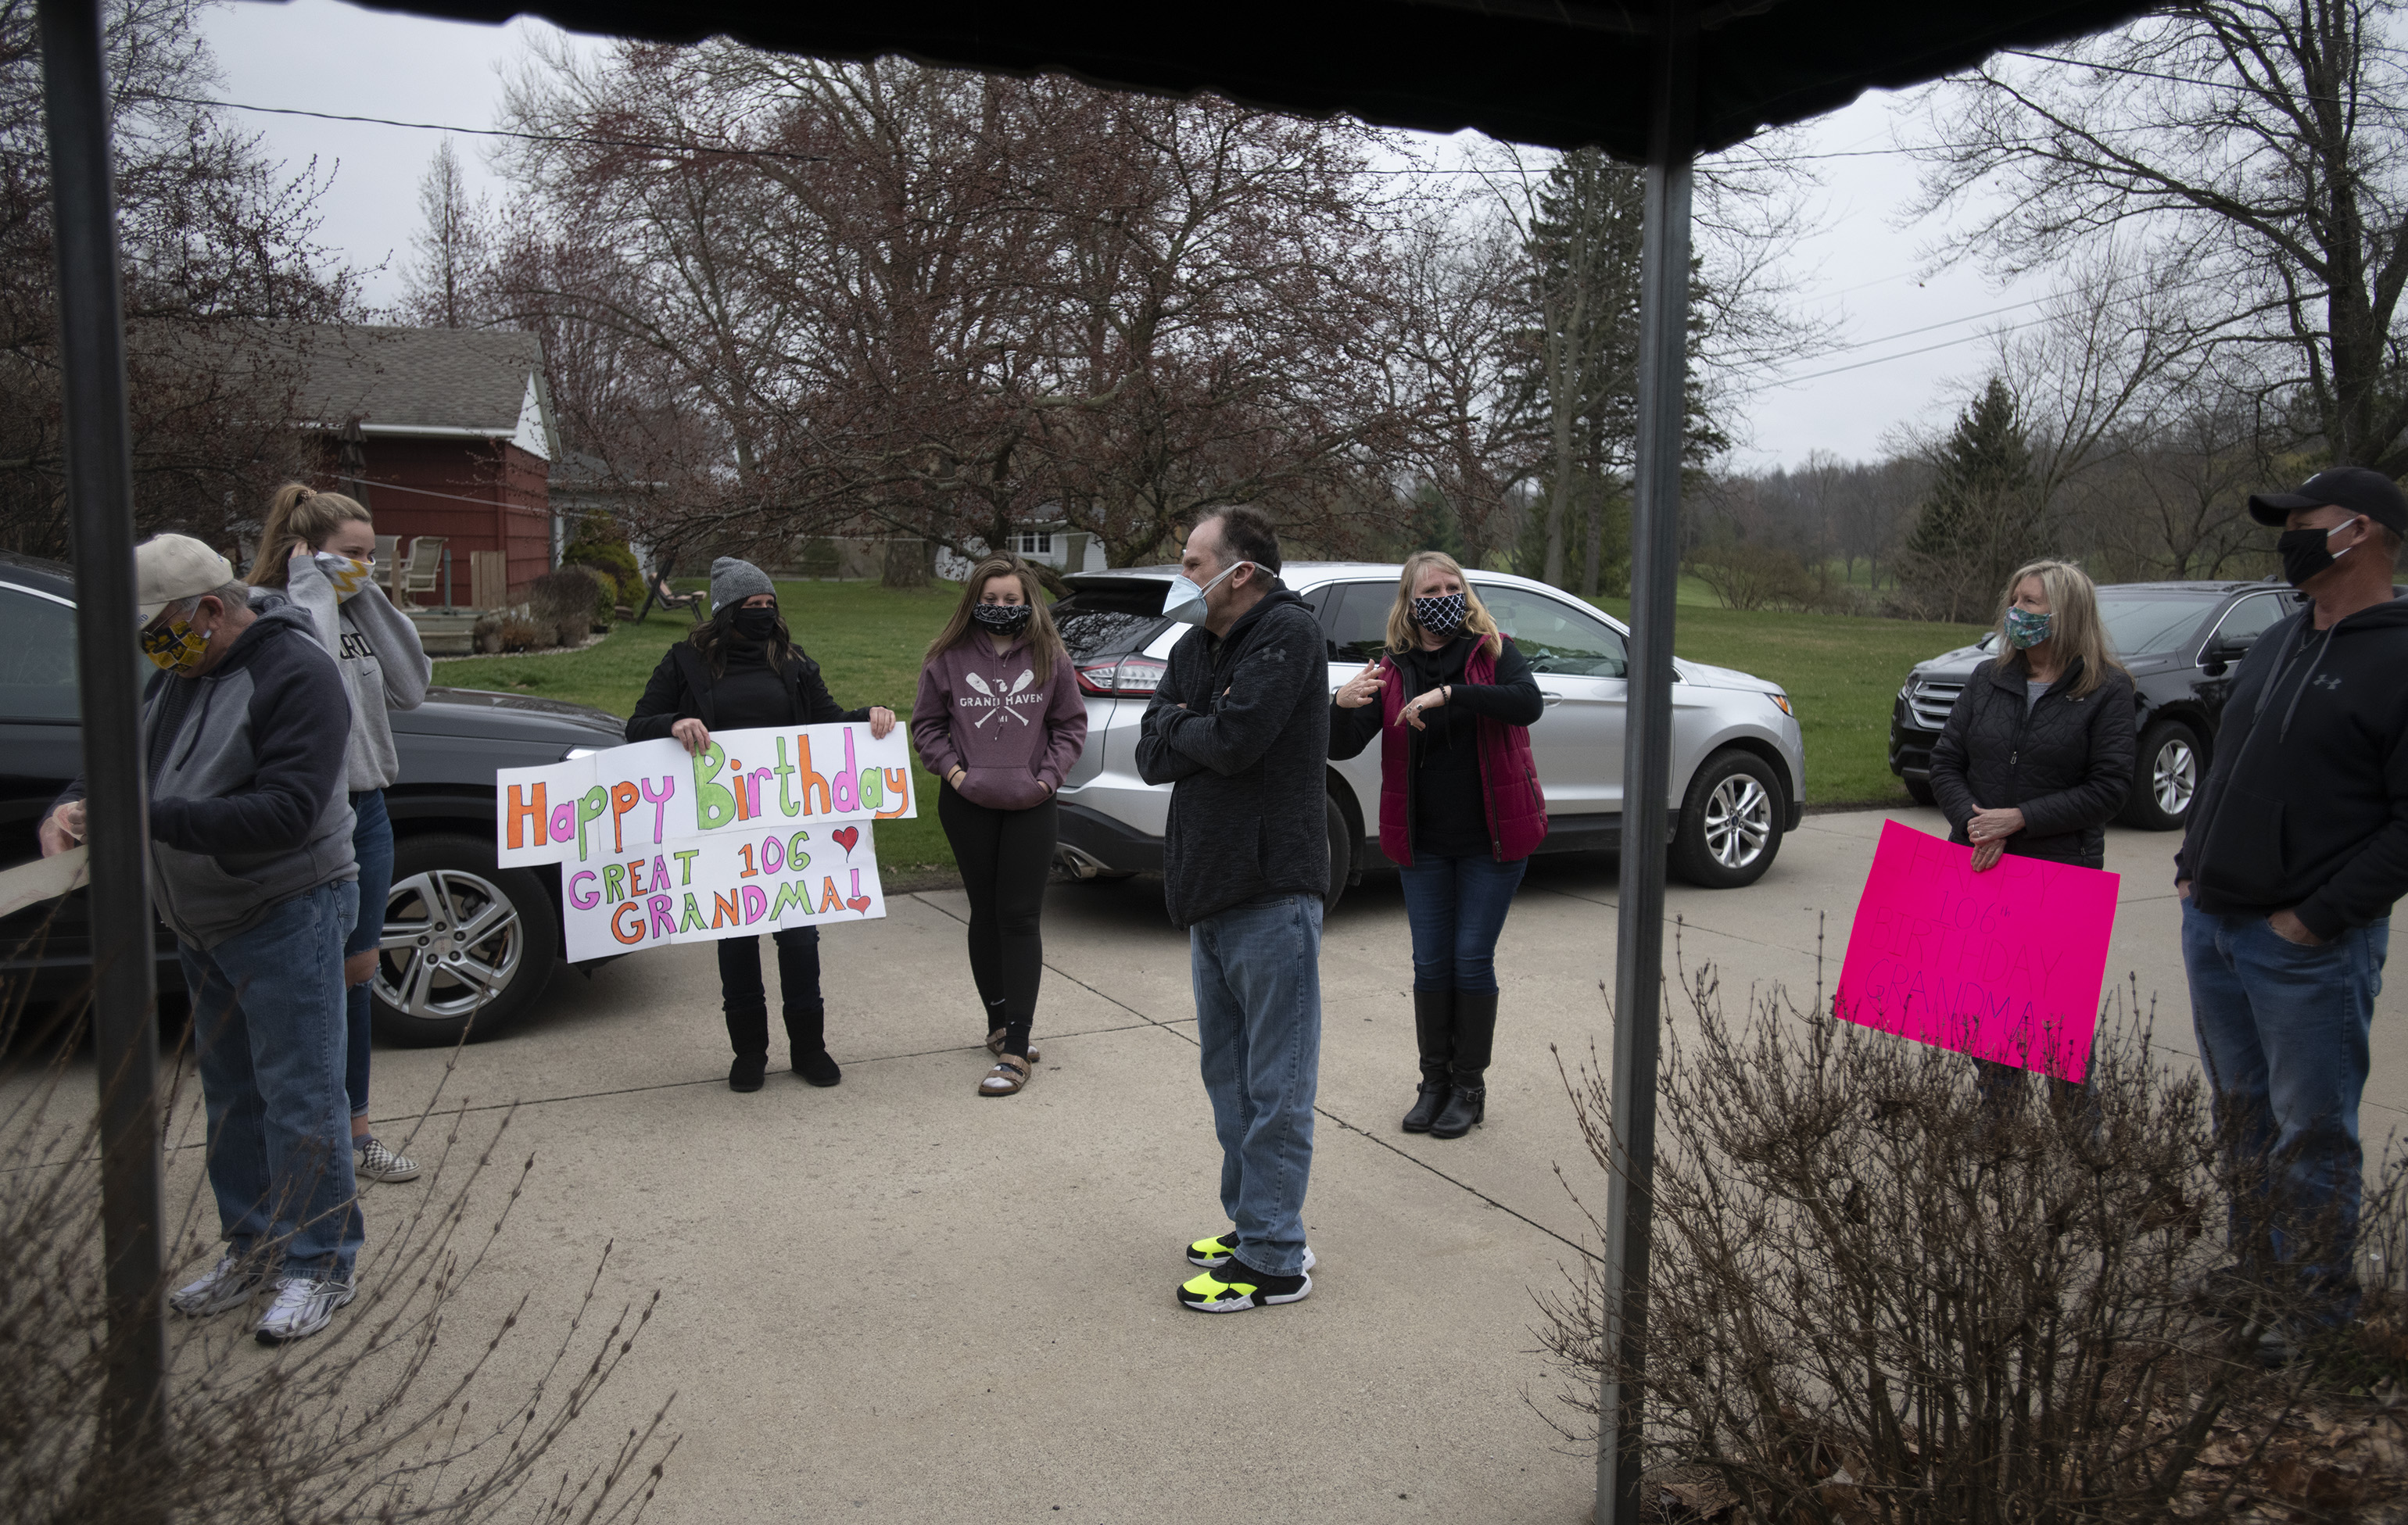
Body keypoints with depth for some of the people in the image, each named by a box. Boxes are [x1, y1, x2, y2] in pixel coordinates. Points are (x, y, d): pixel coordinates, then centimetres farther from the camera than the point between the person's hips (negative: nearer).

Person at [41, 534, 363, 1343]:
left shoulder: (295, 672, -18)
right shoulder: (179, 676, 10)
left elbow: (287, 810, -27)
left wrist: (154, 818, -31)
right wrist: (70, 806, -7)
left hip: (287, 919, -9)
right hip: (203, 927, 9)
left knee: (299, 1097, -2)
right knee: (231, 1095, 17)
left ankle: (322, 1264, 10)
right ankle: (252, 1247, 31)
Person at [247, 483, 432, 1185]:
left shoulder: (354, 613, 10)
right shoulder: (264, 613, -12)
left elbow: (410, 688, 5)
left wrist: (369, 600, 0)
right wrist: (315, 588, -17)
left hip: (365, 807, 8)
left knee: (357, 969, 15)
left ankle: (355, 1130, 27)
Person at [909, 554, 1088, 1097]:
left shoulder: (1050, 658, 2)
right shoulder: (949, 658, 1)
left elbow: (1071, 725, 8)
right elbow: (926, 724, 9)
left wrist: (1048, 776, -3)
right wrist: (952, 769, -4)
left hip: (1031, 807, -1)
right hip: (968, 805, 1)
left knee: (1021, 919, -4)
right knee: (985, 913, 11)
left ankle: (1015, 1050, -4)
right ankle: (997, 1022, 27)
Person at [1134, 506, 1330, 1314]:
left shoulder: (1289, 632, -11)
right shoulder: (1192, 650, 14)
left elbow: (1234, 739, -22)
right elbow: (1152, 756, 5)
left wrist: (1182, 727, -2)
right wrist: (1202, 731, -12)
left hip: (1271, 892, -9)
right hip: (1210, 894, 9)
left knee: (1274, 1088, -1)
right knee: (1228, 1077, 18)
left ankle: (1274, 1260, 8)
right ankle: (1250, 1224, 31)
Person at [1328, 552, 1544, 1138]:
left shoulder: (1493, 652, -4)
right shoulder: (1393, 671, 1)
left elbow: (1529, 704, -24)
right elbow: (1343, 748, -8)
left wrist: (1448, 694, -32)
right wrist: (1344, 706, -30)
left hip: (1492, 838, -2)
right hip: (1423, 844, 2)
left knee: (1473, 958, 0)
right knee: (1430, 962, 6)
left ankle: (1470, 1087, 13)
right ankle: (1434, 1081, 20)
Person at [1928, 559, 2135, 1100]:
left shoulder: (2107, 689, -2)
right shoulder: (1987, 679, 10)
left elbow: (2108, 789, -8)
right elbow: (1945, 762, 7)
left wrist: (2020, 819, -15)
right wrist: (1974, 823, -10)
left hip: (2064, 875, -4)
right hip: (1979, 871, 4)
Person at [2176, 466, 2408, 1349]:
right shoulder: (2276, 647, 13)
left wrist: (2317, 919, -17)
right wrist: (2193, 867, 11)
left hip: (2308, 949, -8)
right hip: (2213, 926, 8)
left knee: (2312, 1131, 2)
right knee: (2242, 1116, 17)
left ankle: (2319, 1302, 16)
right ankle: (2259, 1270, 30)